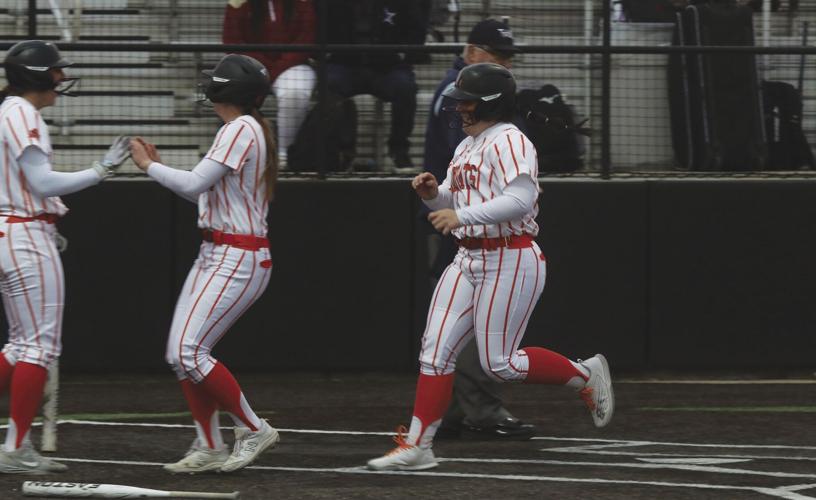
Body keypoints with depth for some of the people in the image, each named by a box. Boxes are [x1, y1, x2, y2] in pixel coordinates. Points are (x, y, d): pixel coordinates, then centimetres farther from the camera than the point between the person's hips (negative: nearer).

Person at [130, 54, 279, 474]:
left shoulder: (241, 130, -15)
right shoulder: (246, 130, 16)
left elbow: (195, 185, -19)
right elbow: (204, 193, 19)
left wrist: (148, 165, -7)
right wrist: (159, 167, 15)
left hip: (238, 260, -10)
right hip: (214, 255, 10)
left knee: (189, 352, -15)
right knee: (179, 354, 6)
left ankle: (253, 430, -5)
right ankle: (209, 448, 10)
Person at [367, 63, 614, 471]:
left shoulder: (508, 142, -13)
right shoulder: (466, 147, 16)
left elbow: (521, 199, -27)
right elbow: (453, 205, 23)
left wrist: (462, 216, -31)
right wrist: (433, 194, 0)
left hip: (511, 261, -9)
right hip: (469, 260, 9)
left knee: (500, 363, -7)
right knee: (435, 350, 0)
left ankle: (585, 375, 14)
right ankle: (416, 446, 1)